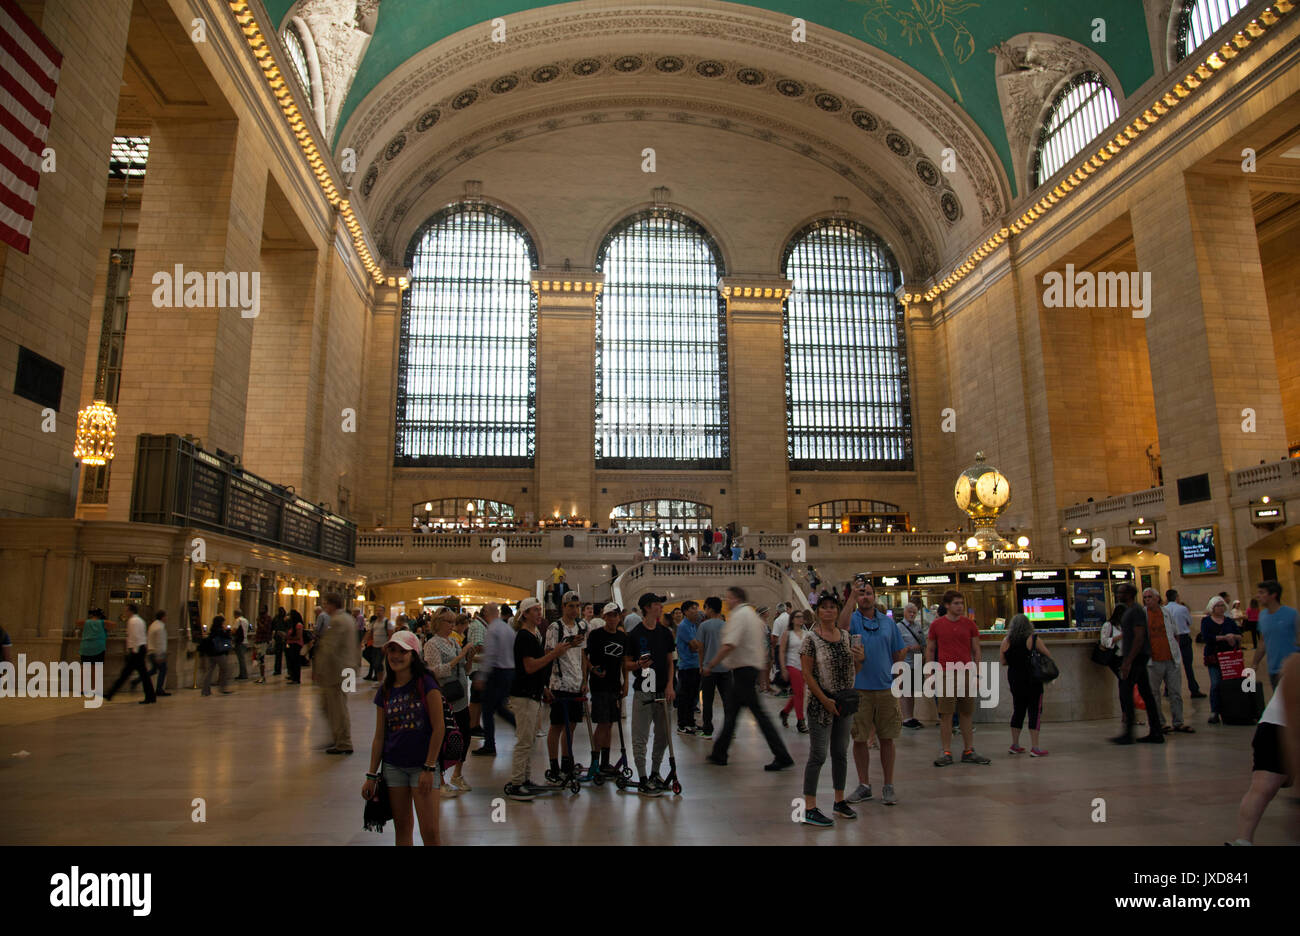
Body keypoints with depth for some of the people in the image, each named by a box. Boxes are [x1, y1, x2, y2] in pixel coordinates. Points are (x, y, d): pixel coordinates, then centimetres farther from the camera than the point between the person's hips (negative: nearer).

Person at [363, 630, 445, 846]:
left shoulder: (426, 684, -9)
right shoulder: (385, 692, 6)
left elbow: (439, 727, -11)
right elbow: (379, 737, 10)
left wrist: (429, 768, -13)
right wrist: (372, 775, 8)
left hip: (423, 765, -5)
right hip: (393, 766, 5)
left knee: (430, 831, -7)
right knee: (402, 828, 11)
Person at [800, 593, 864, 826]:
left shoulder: (845, 636, 7)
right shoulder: (811, 639, -11)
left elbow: (853, 671, 16)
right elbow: (807, 674, -13)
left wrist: (860, 660, -5)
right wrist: (825, 700, -17)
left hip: (845, 702, 6)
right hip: (821, 704, -6)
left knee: (841, 753, 15)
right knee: (818, 755, -3)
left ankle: (839, 801, 28)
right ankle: (809, 809, 3)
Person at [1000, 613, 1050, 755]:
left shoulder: (1006, 641, -1)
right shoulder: (1033, 639, -10)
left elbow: (1003, 661, 2)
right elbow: (1048, 655, -3)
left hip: (1014, 679, 4)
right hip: (1032, 680, -4)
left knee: (1017, 711, 14)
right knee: (1035, 712, 2)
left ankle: (1015, 745, 19)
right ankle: (1034, 748, 0)